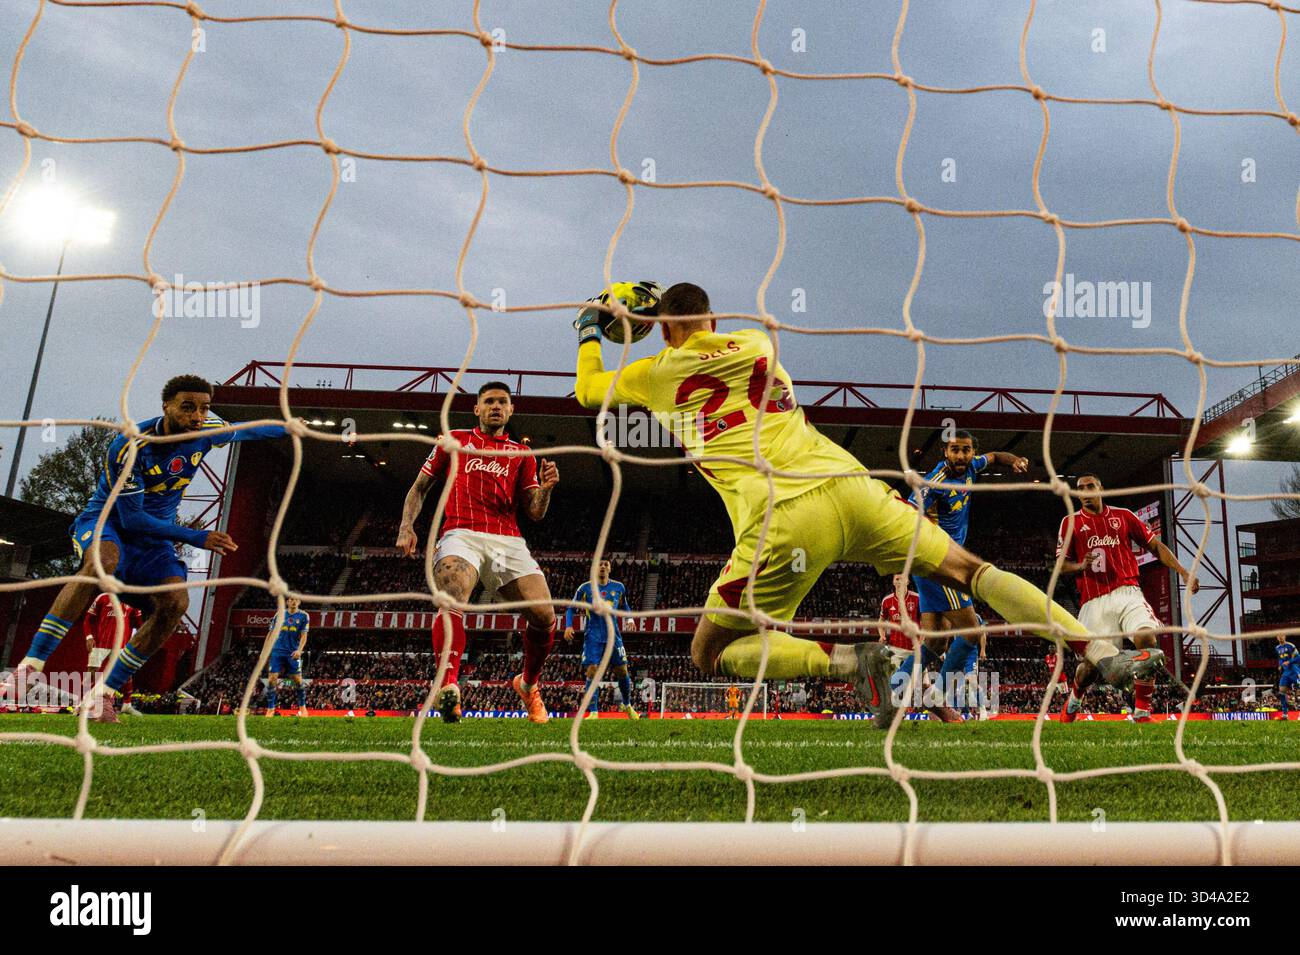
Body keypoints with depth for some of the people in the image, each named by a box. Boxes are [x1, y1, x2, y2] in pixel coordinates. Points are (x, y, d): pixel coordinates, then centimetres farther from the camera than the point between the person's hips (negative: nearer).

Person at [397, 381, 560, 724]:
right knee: (452, 596, -35)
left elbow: (535, 512, 16)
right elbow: (419, 487, 21)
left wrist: (546, 487, -5)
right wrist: (406, 527, 5)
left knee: (544, 615, -12)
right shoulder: (454, 440, 20)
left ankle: (528, 685, 16)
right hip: (462, 534, -2)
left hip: (508, 540, 2)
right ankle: (448, 688, -48)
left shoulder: (522, 454, 23)